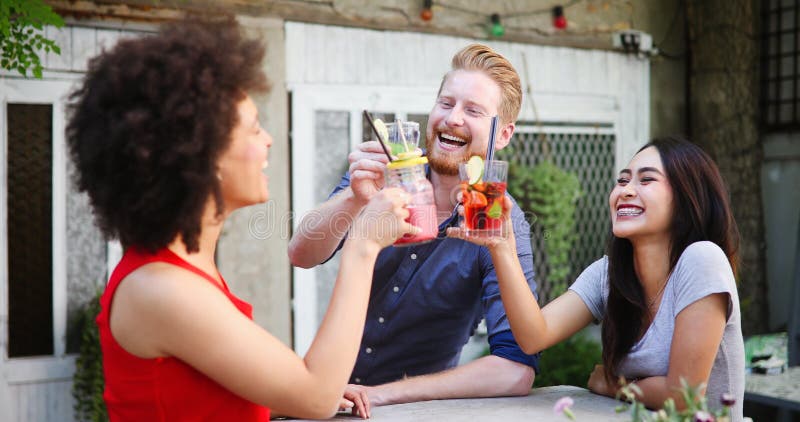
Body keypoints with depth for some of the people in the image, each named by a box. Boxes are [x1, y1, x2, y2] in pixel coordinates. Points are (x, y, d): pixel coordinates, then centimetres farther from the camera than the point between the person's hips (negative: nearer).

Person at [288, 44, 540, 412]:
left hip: (415, 408, -2)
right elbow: (301, 255, -18)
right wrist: (355, 198, -36)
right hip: (331, 387, 2)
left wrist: (380, 394, -24)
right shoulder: (383, 171, -7)